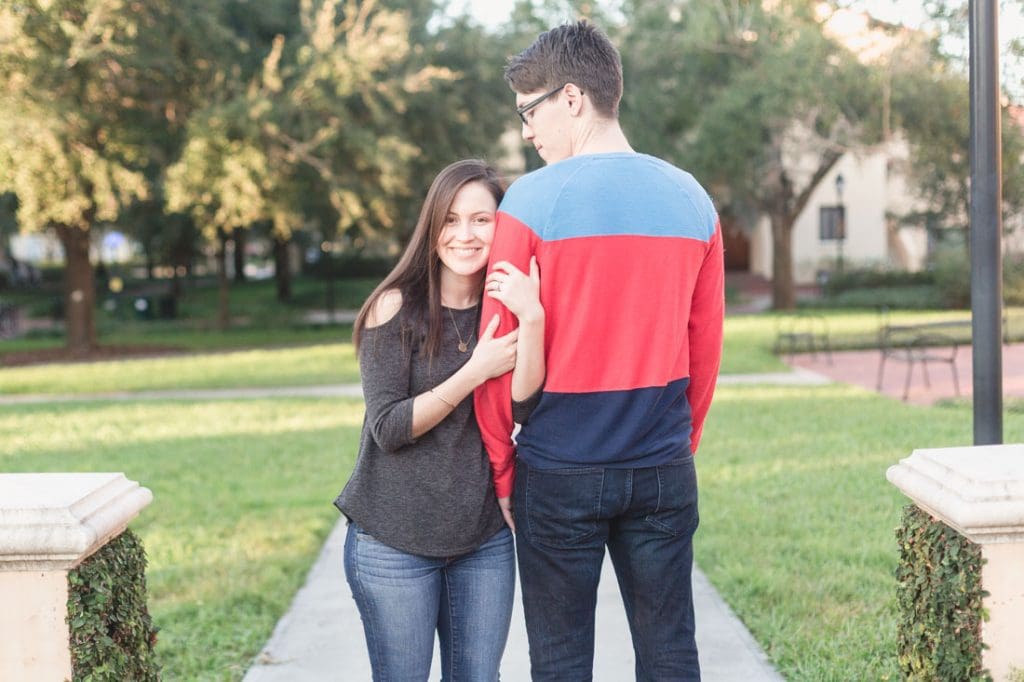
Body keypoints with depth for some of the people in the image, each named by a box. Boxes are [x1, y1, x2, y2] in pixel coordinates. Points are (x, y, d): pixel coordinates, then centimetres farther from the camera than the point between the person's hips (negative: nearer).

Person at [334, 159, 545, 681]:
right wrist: (475, 371, -18)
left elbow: (524, 408, -14)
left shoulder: (507, 310, 1)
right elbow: (388, 427, -13)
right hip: (395, 543, -3)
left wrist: (532, 318, -26)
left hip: (485, 540, 3)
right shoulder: (396, 307, -8)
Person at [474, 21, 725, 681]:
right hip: (664, 471, 4)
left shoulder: (534, 199, -11)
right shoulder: (692, 200, 2)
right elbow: (706, 347, 7)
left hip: (560, 472, -4)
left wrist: (501, 469, 3)